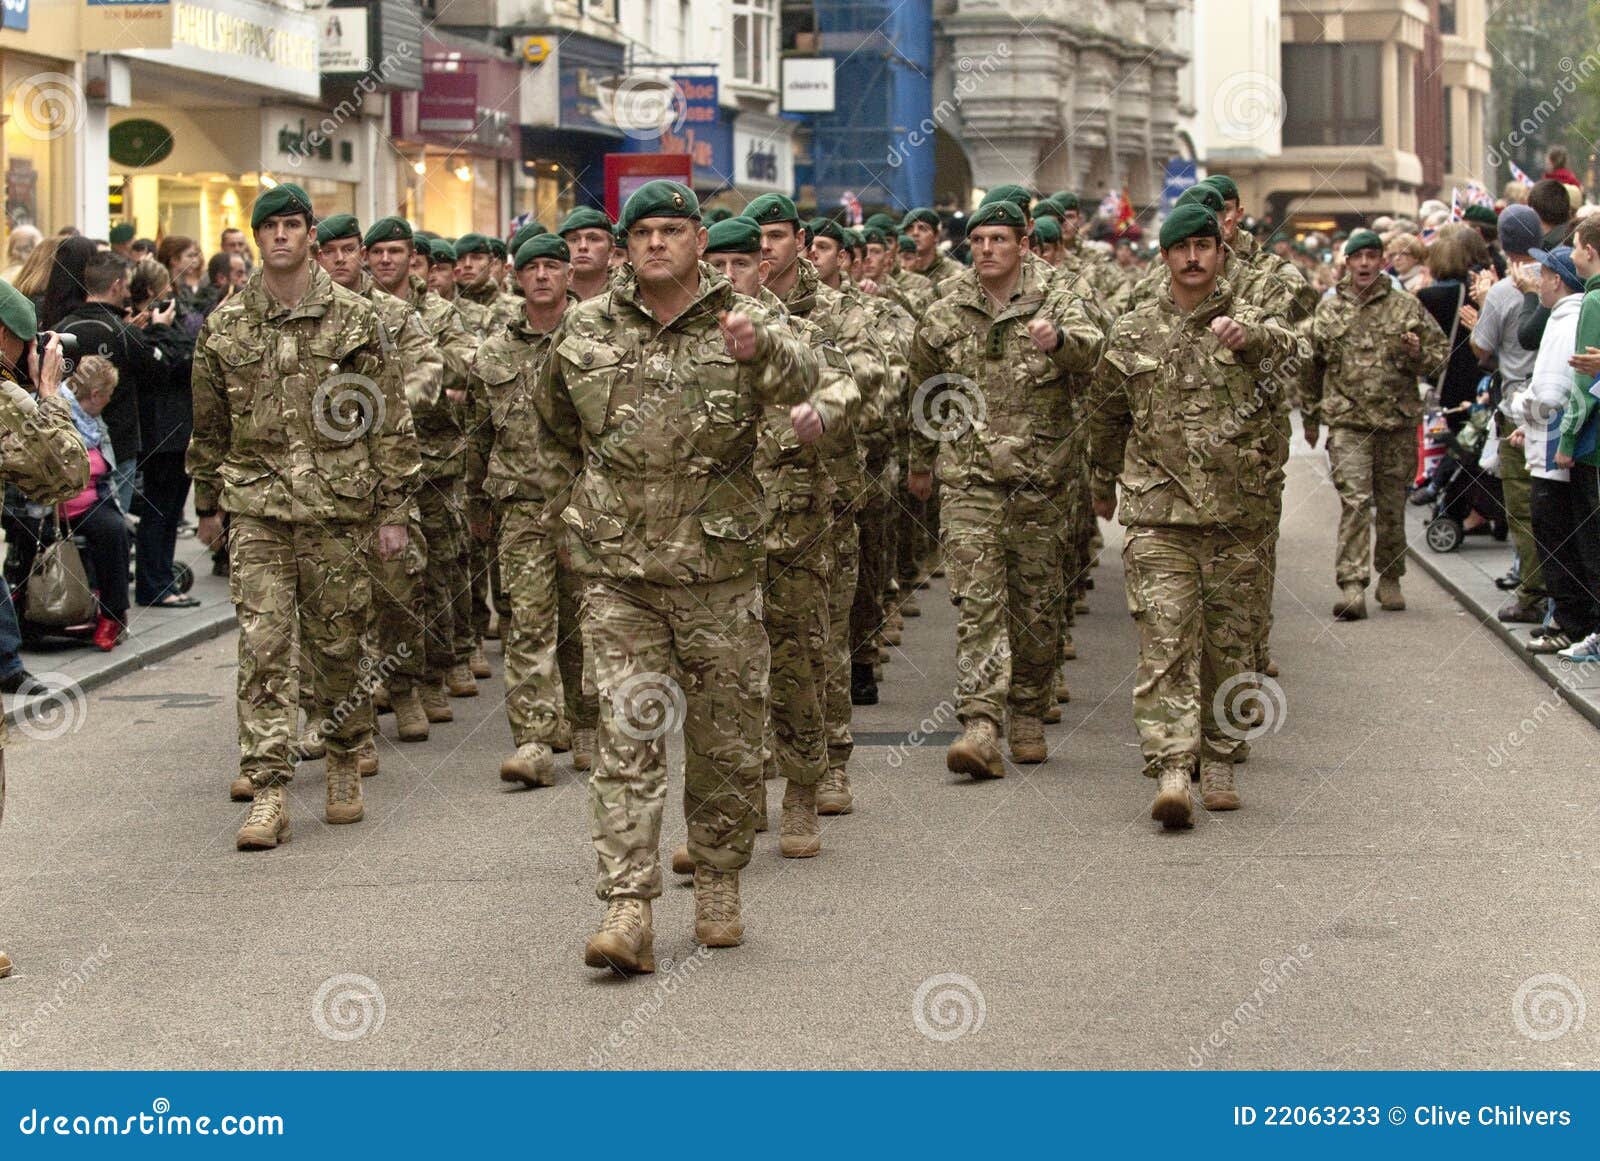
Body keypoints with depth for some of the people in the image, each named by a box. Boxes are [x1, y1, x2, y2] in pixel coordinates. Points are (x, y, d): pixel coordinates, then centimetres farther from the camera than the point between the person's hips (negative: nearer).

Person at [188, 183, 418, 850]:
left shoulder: (354, 319, 2)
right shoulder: (225, 326, 7)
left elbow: (391, 420, 3)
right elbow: (209, 427, 16)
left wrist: (392, 511, -1)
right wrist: (207, 507, 19)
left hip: (338, 509, -1)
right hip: (256, 510, 1)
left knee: (337, 645, 7)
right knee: (262, 648, -7)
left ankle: (343, 760, 28)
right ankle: (268, 791, -7)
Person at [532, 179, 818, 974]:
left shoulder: (741, 323, -2)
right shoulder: (584, 332, 5)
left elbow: (799, 378, -24)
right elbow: (555, 429, 22)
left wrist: (760, 350, -44)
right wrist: (573, 506, 18)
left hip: (719, 570, -1)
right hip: (618, 573, 1)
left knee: (726, 742, 8)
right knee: (625, 738, -6)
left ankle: (718, 887, 26)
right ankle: (628, 913, -9)